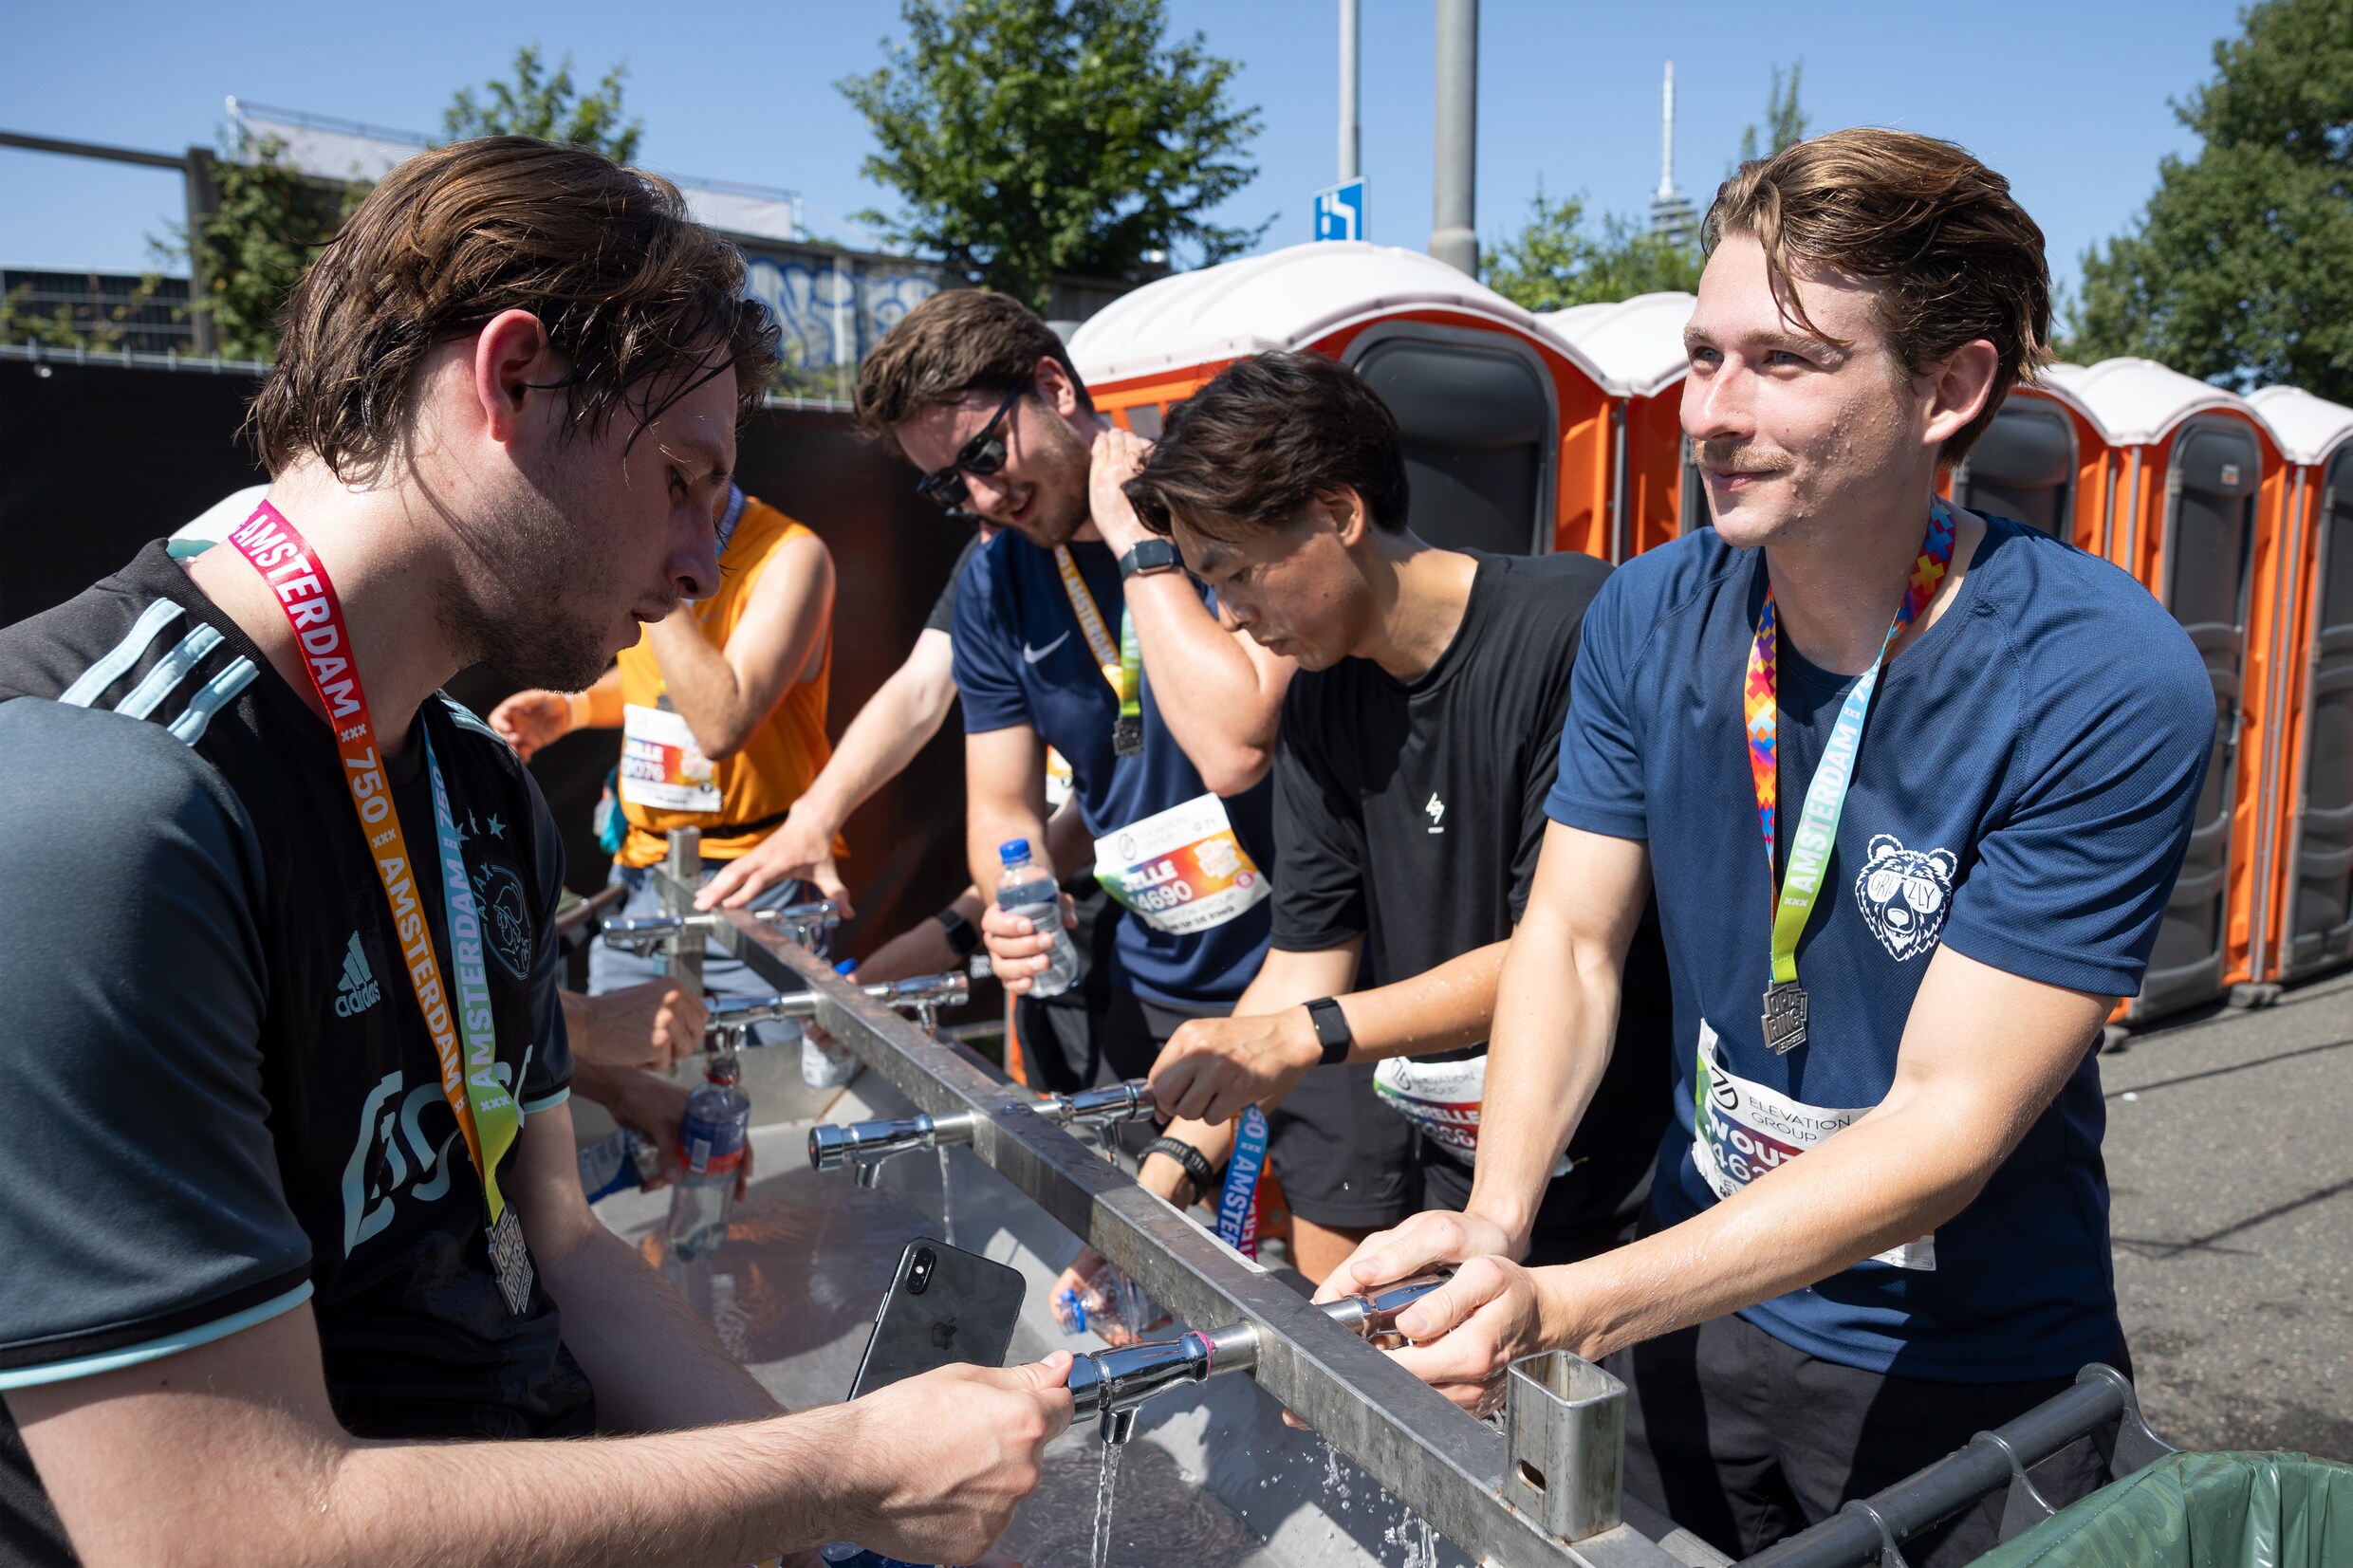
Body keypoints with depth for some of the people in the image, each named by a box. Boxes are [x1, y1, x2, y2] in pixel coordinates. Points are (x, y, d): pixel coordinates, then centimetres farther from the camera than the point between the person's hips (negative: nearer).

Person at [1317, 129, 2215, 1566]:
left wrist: (1564, 1310, -34)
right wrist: (1494, 1224, -23)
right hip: (1696, 1304, 4)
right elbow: (1573, 934, -6)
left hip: (1971, 1381, -3)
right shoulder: (1650, 617, -9)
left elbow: (1951, 1120, -26)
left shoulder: (2108, 691, -25)